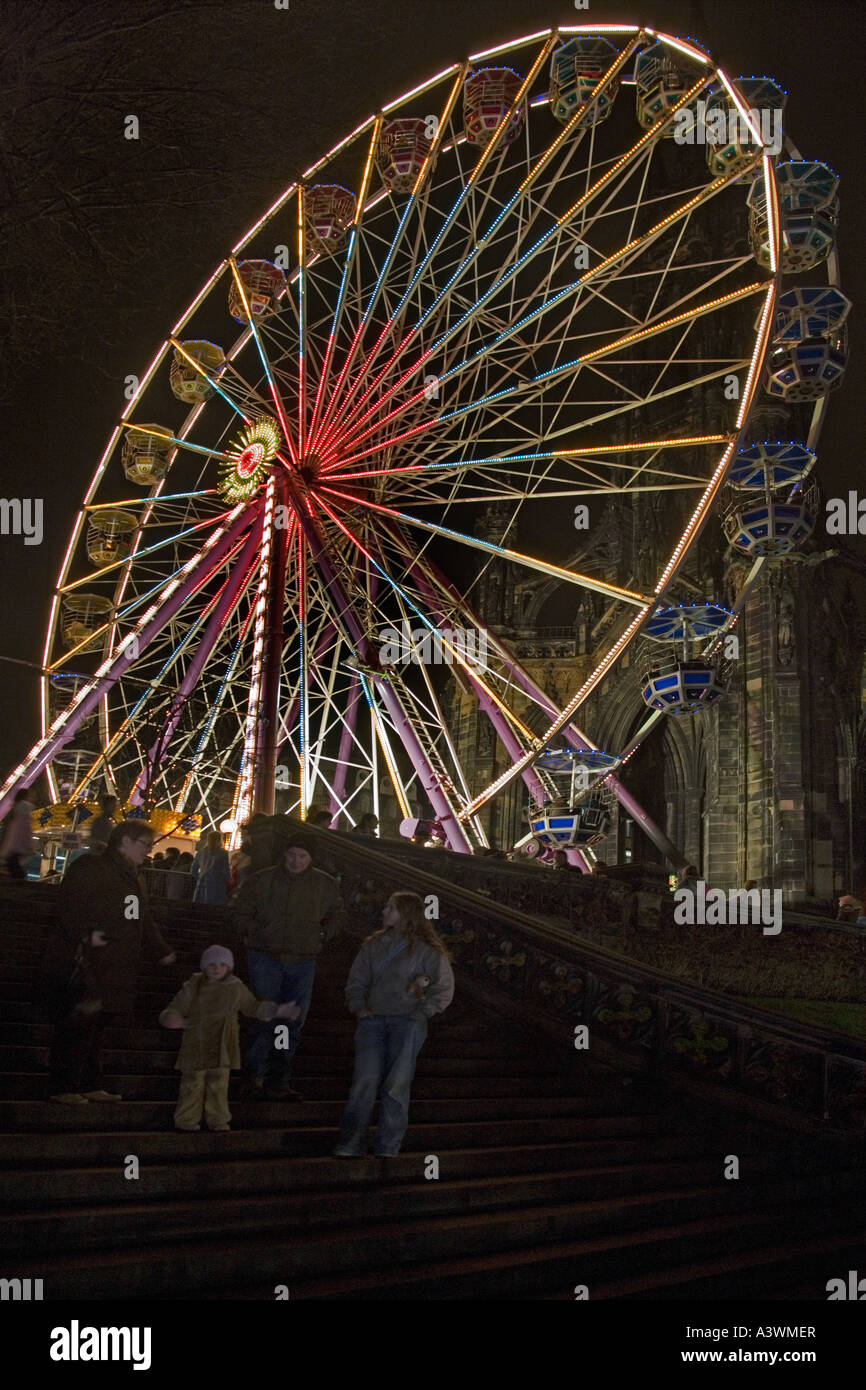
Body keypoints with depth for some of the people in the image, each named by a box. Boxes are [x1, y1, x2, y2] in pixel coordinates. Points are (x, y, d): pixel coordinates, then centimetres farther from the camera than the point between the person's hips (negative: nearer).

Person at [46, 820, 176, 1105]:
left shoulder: (133, 879, 23)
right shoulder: (89, 868, -6)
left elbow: (144, 922, 31)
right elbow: (69, 905, -18)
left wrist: (161, 951, 28)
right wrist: (85, 935, -28)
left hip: (116, 971, 9)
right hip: (86, 964, -9)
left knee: (98, 1026, 11)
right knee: (78, 1026, -8)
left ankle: (91, 1086, 17)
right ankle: (64, 1088, -3)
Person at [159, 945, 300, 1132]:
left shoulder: (236, 988, 4)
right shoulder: (193, 988, -6)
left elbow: (253, 1007, 17)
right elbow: (173, 1010, -7)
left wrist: (277, 1011, 8)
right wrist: (172, 1019, -32)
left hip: (221, 1048, 2)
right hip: (196, 1045, -2)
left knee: (218, 1084, 6)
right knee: (192, 1083, 3)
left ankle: (218, 1120, 20)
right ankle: (187, 1120, 18)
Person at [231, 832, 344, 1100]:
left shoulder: (325, 885, 4)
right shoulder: (261, 881, -2)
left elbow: (335, 916, 22)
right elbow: (240, 910, 11)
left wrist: (321, 937, 10)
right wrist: (253, 936, 2)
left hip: (302, 963, 3)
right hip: (266, 959, -3)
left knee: (293, 1024, 4)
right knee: (265, 1018, -9)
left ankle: (279, 1082, 12)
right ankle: (255, 1076, 4)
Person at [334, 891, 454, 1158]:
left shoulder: (428, 951, 1)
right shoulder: (374, 945, 14)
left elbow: (444, 989, 1)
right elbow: (356, 980, 19)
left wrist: (420, 1013, -5)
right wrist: (358, 1006, 4)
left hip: (407, 1023, -3)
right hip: (373, 1019, 3)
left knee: (396, 1086, -3)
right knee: (364, 1081, -8)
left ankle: (387, 1149, 4)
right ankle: (350, 1145, -5)